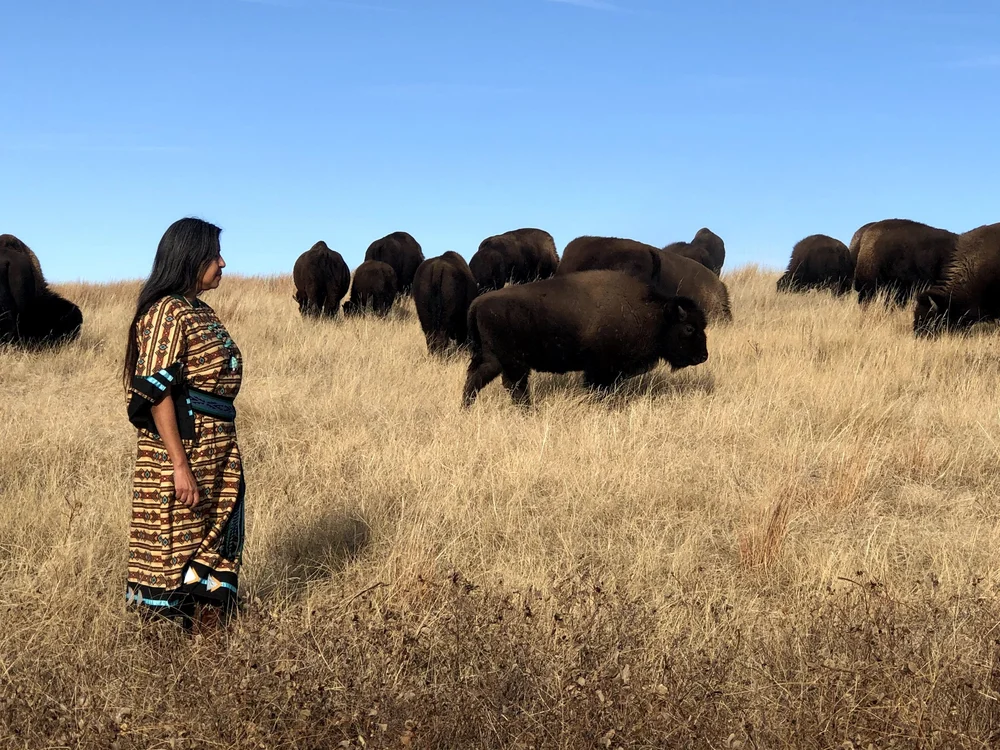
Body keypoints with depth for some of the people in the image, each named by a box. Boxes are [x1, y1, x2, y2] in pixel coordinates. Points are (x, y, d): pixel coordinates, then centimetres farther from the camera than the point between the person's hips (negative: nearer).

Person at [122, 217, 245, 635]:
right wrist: (181, 465, -23)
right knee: (176, 546, -1)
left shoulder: (201, 311, 14)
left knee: (215, 548, 13)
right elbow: (157, 392, -20)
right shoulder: (167, 311, -14)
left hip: (217, 449, 9)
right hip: (181, 446, -9)